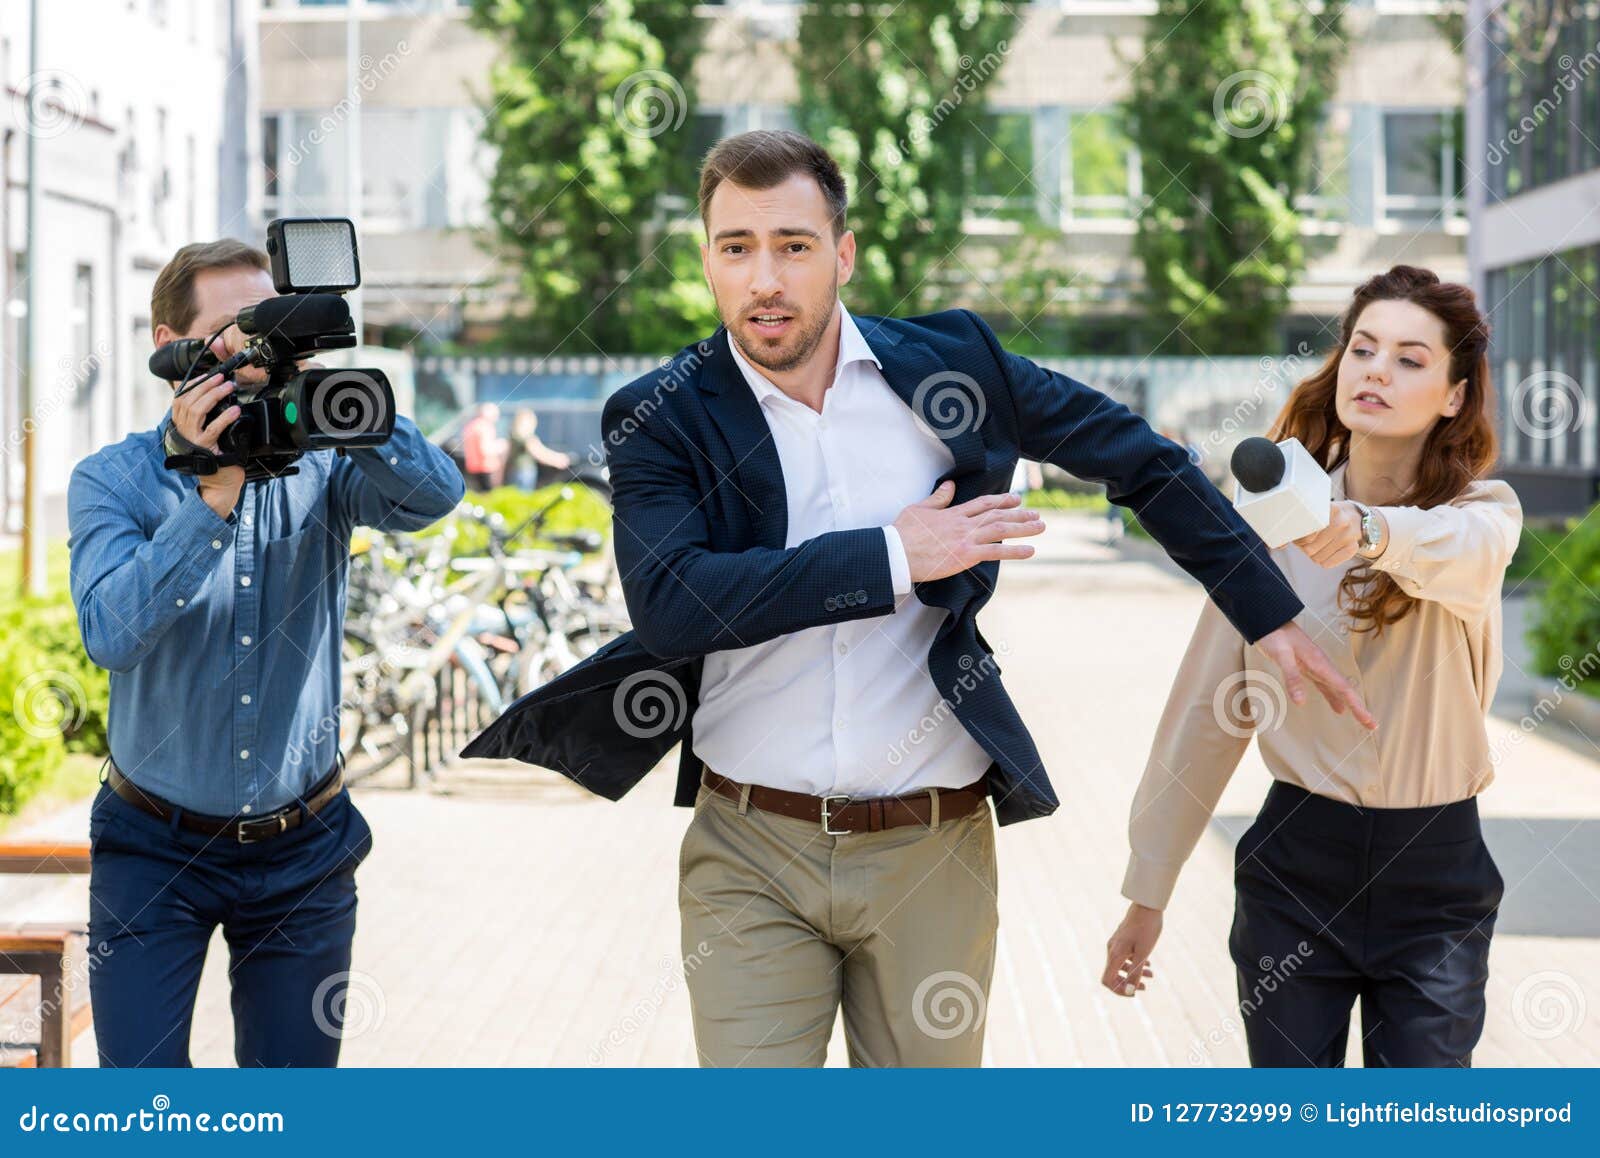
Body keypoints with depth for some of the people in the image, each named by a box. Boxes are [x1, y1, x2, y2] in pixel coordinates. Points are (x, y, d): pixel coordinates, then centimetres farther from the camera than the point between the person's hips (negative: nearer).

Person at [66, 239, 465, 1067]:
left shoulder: (318, 466, -1)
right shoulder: (114, 481, -6)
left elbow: (432, 496, -21)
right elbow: (110, 633, -23)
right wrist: (213, 495, -30)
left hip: (302, 851, 2)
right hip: (155, 845, -2)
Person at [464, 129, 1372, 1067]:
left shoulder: (947, 359, 2)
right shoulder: (660, 419, -4)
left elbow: (1138, 456, 12)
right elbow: (668, 602, -20)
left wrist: (1269, 613, 12)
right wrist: (891, 558, -19)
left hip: (932, 850, 2)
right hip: (749, 855, -1)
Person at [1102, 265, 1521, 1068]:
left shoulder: (1482, 511, -5)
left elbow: (1459, 551, -32)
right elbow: (1206, 708, 3)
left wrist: (1367, 531, -55)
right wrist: (1147, 889, 4)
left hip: (1434, 879, -1)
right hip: (1294, 861, 1)